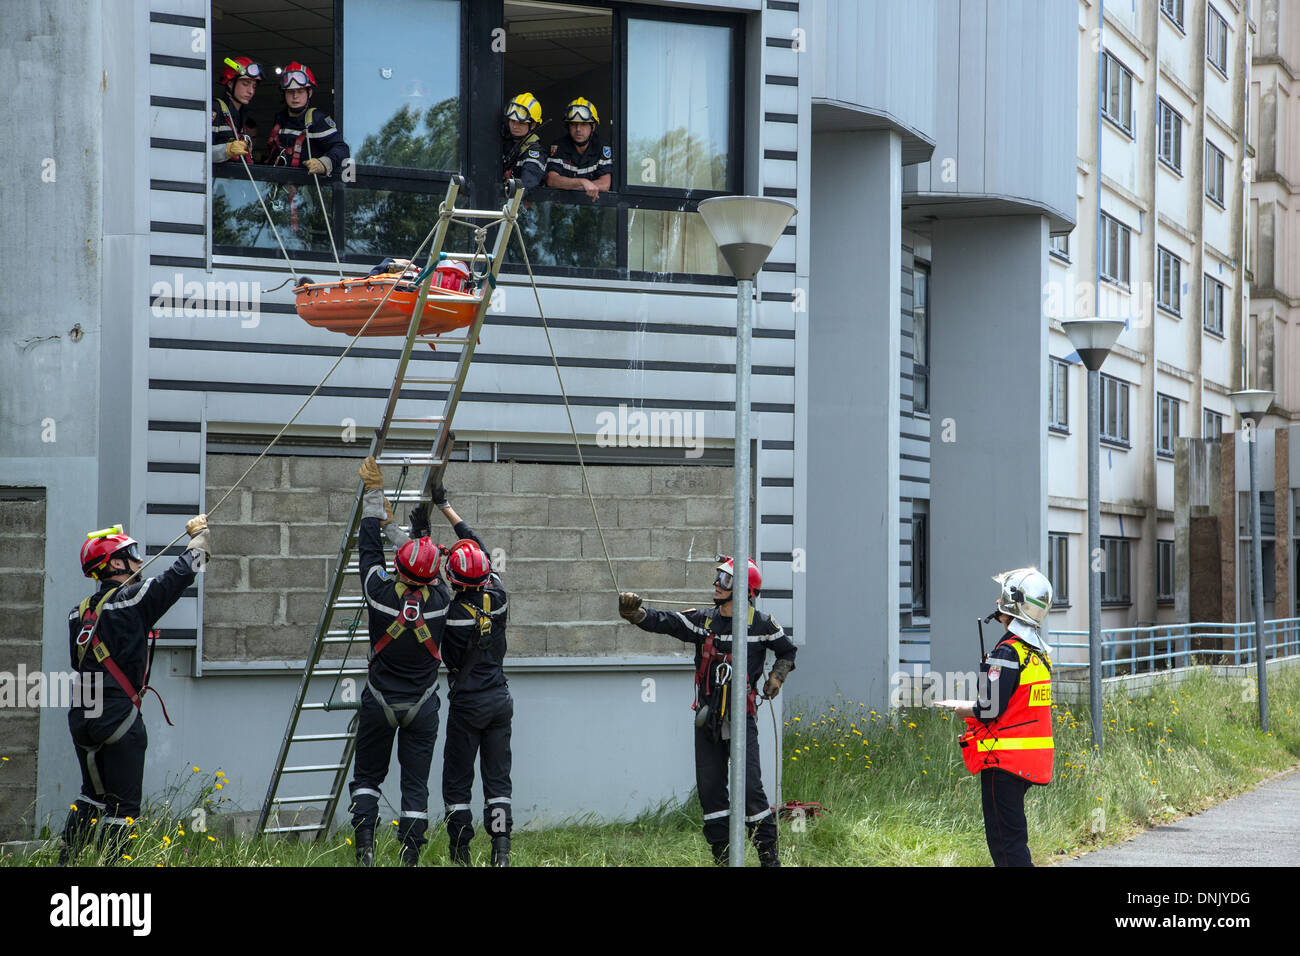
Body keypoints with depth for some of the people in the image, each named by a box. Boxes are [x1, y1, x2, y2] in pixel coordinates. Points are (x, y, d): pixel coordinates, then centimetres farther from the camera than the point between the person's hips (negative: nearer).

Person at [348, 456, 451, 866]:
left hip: (379, 704, -1)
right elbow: (428, 574, 12)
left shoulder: (381, 592, -15)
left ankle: (364, 845, -3)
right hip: (422, 707, 1)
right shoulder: (439, 600, -10)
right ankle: (411, 854, 1)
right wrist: (397, 527, 23)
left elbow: (369, 549, 0)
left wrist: (374, 494, 9)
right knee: (416, 782, 5)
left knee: (368, 775, 12)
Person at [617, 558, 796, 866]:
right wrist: (632, 611, -22)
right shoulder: (702, 620, 5)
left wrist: (776, 679, 0)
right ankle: (722, 856, 13)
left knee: (750, 786, -9)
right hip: (707, 720, 4)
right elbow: (661, 621, -5)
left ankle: (769, 855, 0)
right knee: (710, 788, 4)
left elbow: (787, 652, 15)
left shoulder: (761, 624, -2)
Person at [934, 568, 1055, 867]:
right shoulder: (1040, 653, 12)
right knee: (1014, 836, 17)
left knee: (1005, 840, -6)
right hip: (1031, 761, 9)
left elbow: (990, 709, -20)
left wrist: (960, 708, -1)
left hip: (1004, 761, -9)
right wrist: (969, 708, 13)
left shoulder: (1008, 653, -17)